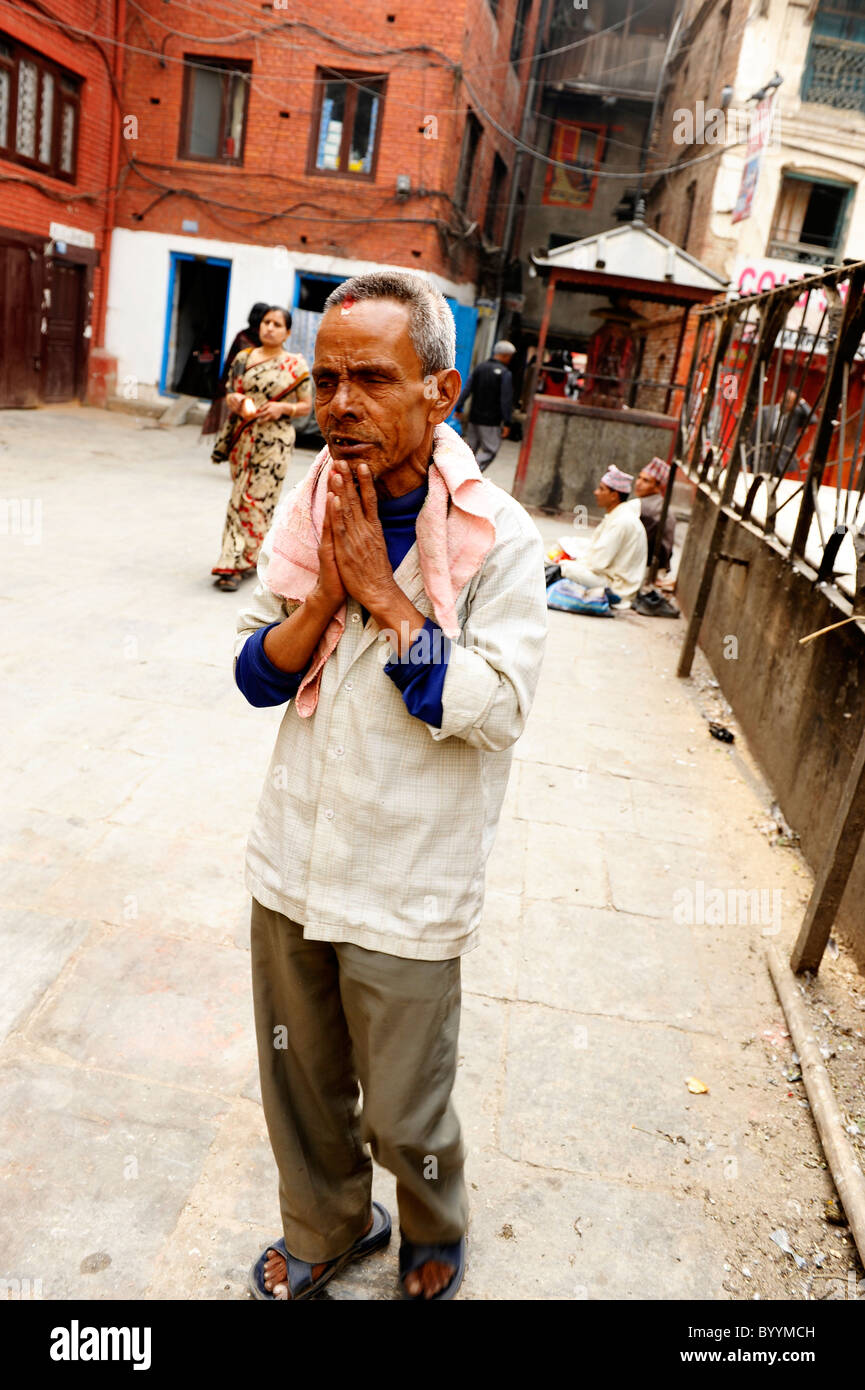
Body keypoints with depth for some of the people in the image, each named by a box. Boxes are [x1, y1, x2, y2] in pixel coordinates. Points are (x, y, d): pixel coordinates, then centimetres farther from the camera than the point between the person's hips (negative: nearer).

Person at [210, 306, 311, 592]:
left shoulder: (296, 365, 2)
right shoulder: (243, 358, 11)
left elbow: (306, 406, 4)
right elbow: (230, 393, 19)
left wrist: (282, 408, -14)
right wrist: (232, 400, -5)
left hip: (273, 440, -4)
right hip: (241, 437, 4)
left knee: (257, 500, -7)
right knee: (240, 497, 4)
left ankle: (236, 565, -4)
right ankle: (245, 560, 16)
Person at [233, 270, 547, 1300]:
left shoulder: (499, 541, -15)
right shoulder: (308, 510, -2)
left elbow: (493, 711, -21)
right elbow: (255, 676, 0)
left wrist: (383, 593, -22)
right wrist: (326, 591, -18)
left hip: (407, 889, -4)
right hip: (293, 863, 5)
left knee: (405, 1115, 14)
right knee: (299, 1085, 23)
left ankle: (435, 1239, 48)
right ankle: (327, 1228, 52)